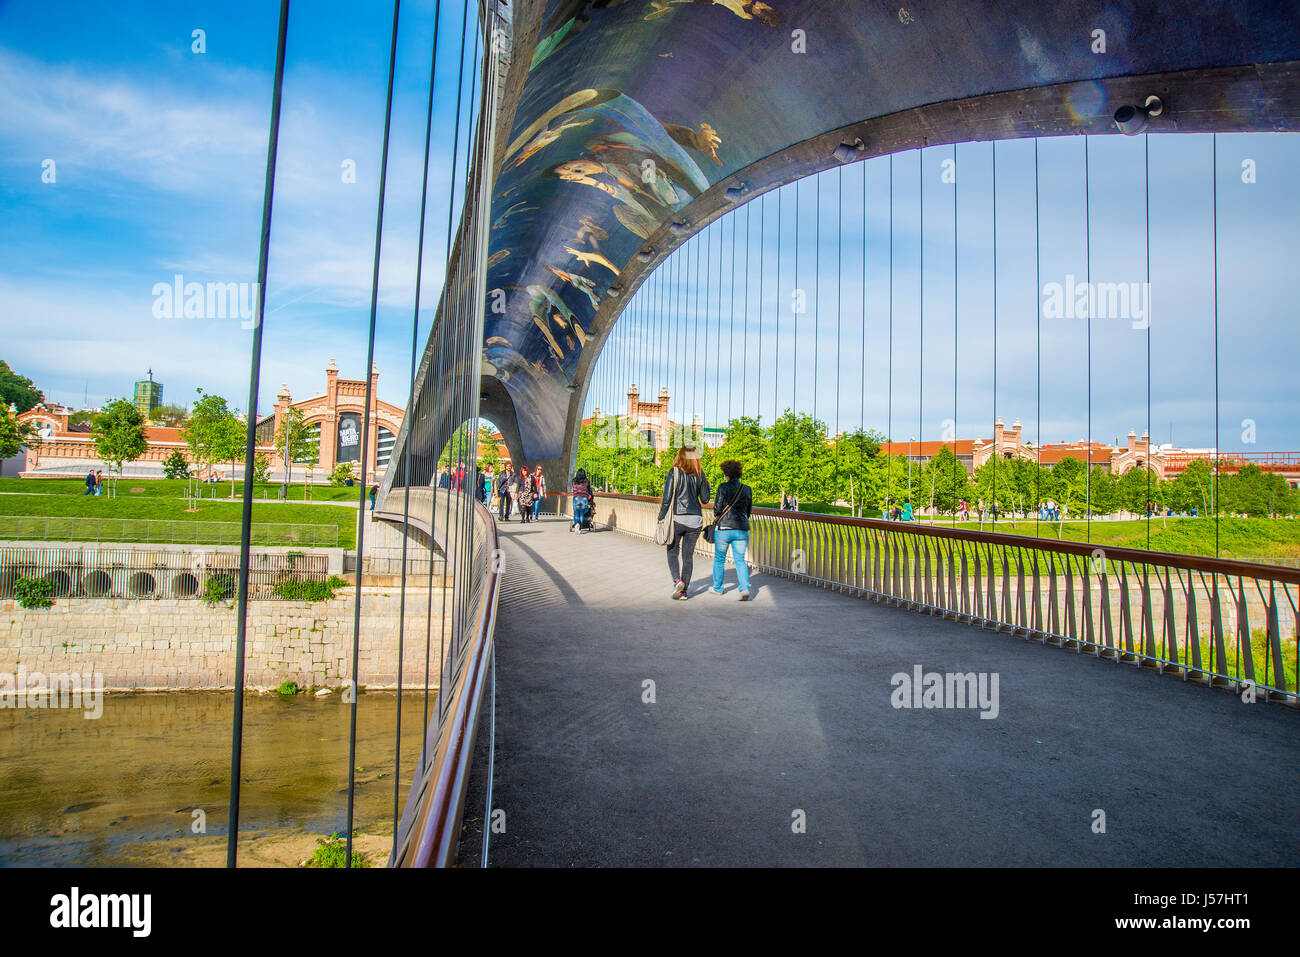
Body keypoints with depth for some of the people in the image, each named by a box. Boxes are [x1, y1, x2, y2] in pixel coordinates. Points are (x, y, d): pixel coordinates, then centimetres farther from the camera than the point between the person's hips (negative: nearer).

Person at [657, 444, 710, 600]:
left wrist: (661, 517, -1)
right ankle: (684, 590, 12)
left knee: (672, 552, 12)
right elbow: (705, 499, 7)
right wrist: (706, 485, 24)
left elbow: (667, 498, -11)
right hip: (695, 519, 3)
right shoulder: (699, 474, 3)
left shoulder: (674, 472, -8)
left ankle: (677, 580, -10)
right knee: (688, 555, 10)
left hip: (678, 518, -3)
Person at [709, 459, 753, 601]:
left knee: (719, 559, 13)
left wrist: (716, 517, 13)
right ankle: (745, 588, -11)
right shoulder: (747, 489, 5)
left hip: (724, 528, -3)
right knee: (740, 559, 7)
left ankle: (717, 588, 25)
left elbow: (717, 508, -8)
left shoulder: (724, 487, -9)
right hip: (742, 530, 3)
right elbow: (748, 510, 12)